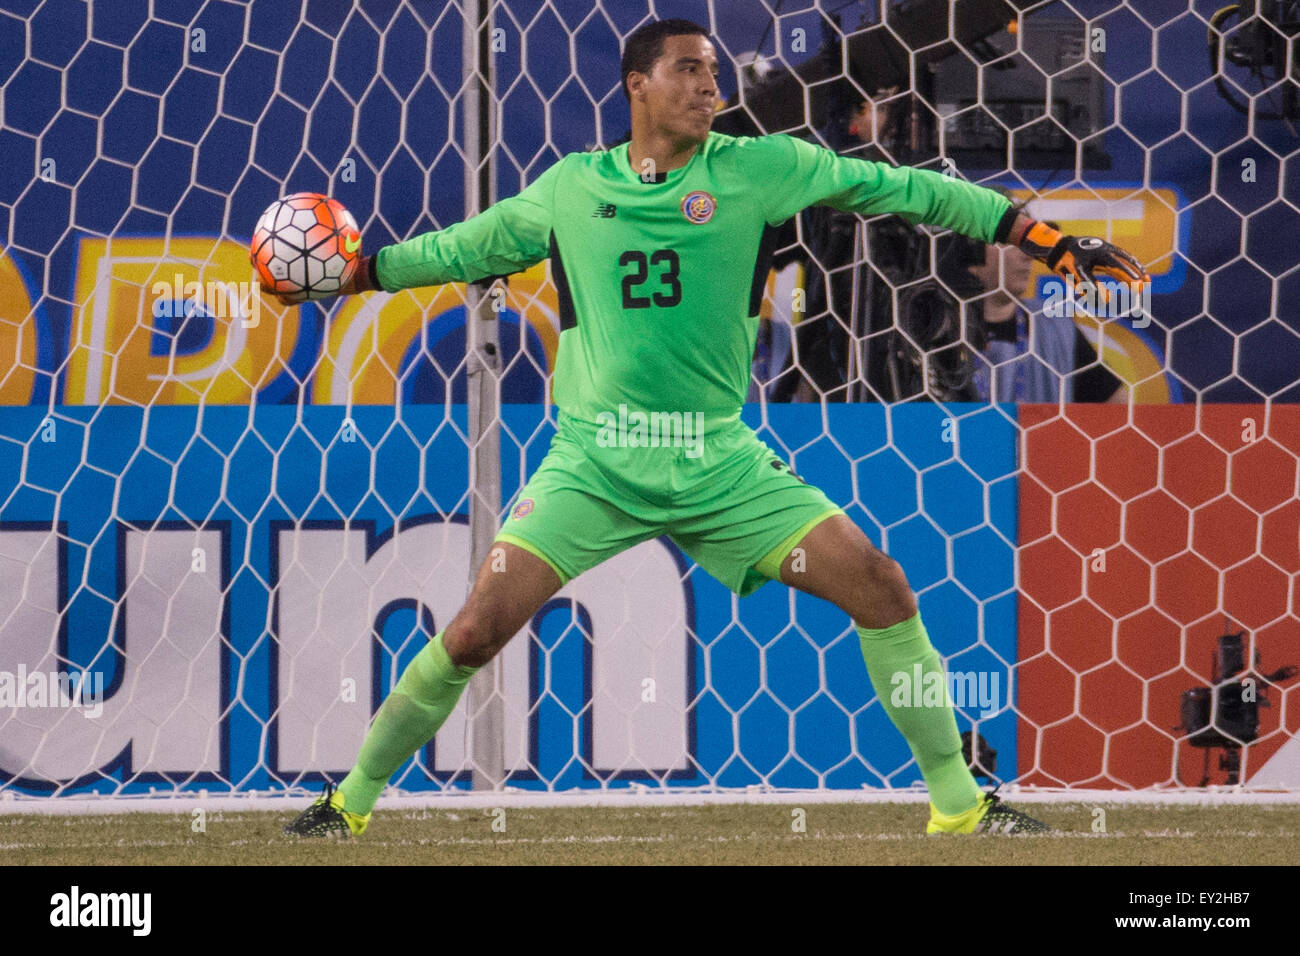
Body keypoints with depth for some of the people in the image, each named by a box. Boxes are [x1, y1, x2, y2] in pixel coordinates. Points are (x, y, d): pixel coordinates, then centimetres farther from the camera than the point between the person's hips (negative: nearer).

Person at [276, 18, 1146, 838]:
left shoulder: (757, 169, -1)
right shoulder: (570, 189, 4)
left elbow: (896, 191, 1)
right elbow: (467, 247, 22)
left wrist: (1052, 242, 0)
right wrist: (360, 271, 19)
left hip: (719, 462, 1)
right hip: (593, 462, -1)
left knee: (883, 590, -9)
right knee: (477, 632, -13)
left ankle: (957, 802, 5)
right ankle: (354, 800, 6)